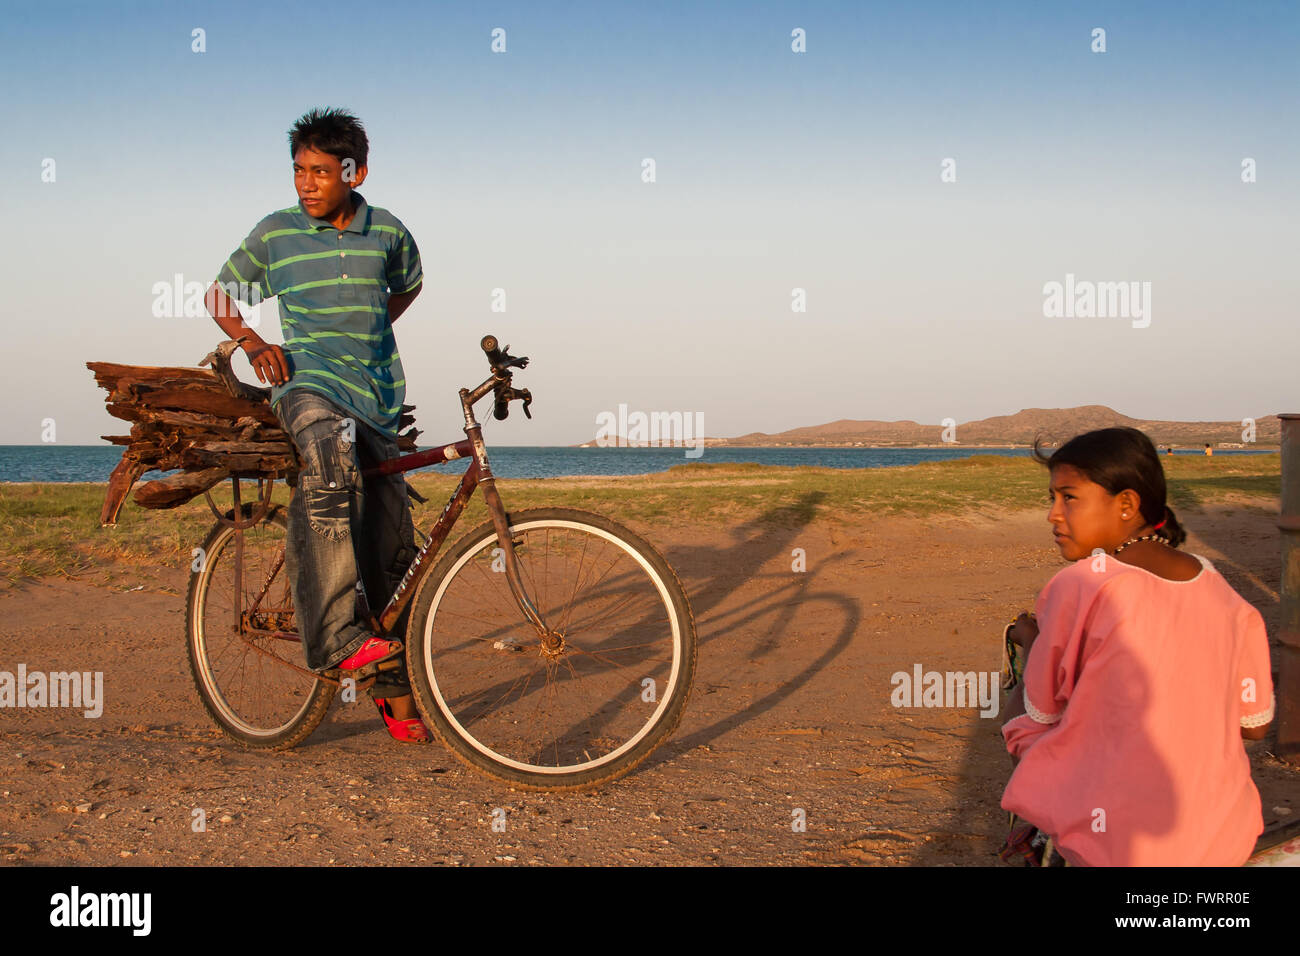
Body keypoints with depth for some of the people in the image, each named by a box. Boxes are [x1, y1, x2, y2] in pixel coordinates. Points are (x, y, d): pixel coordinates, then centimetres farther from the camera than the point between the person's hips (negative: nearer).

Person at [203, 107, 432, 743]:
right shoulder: (275, 233, 3)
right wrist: (253, 343, -3)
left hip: (376, 391, 3)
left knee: (391, 544, 1)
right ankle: (335, 637, -44)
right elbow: (219, 296, 13)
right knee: (330, 450, -39)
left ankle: (396, 694, 15)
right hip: (305, 380, -3)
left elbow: (408, 284, 29)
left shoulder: (387, 233, 8)